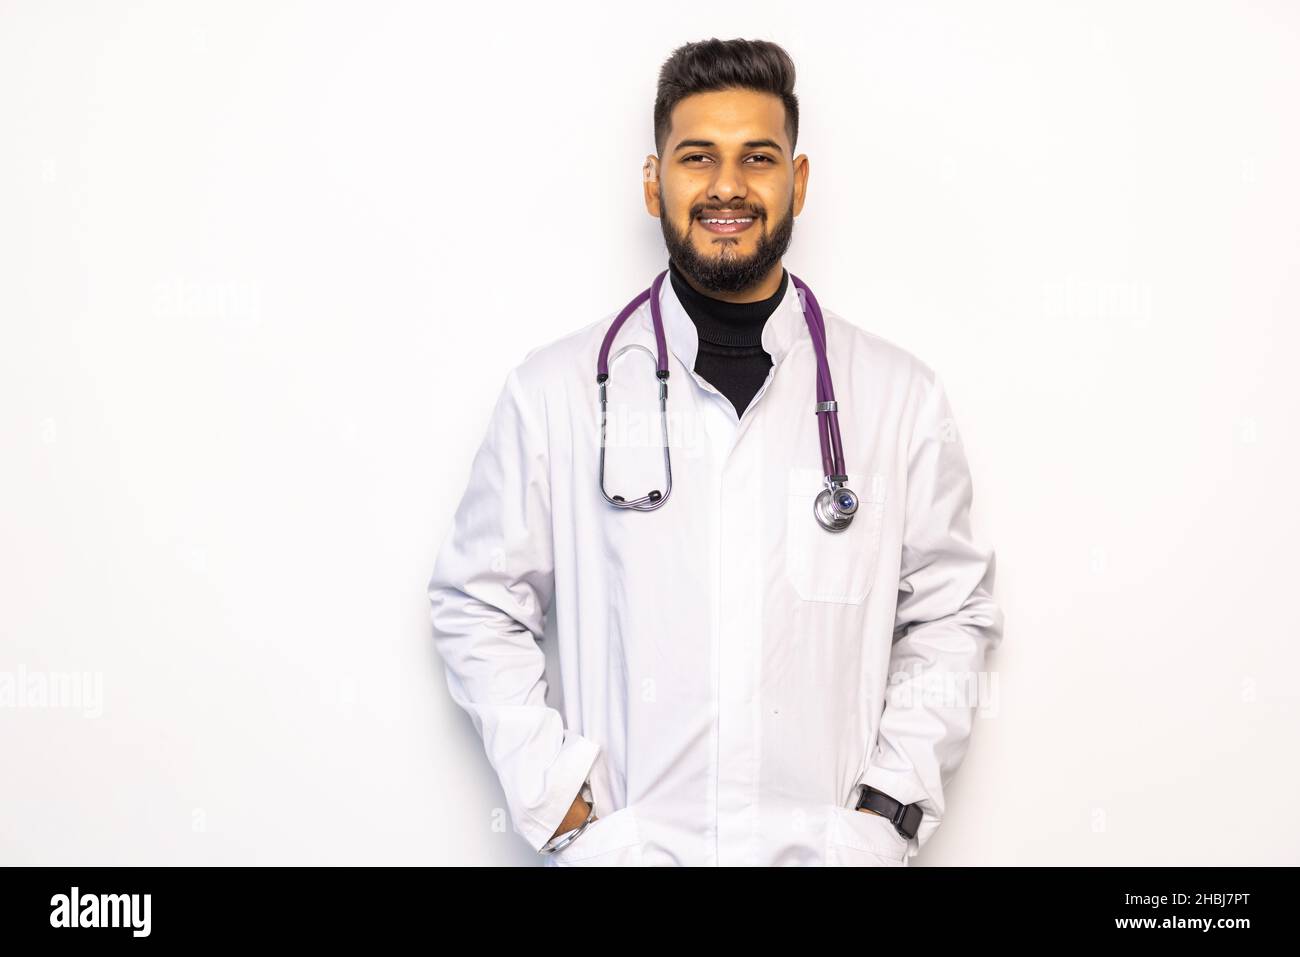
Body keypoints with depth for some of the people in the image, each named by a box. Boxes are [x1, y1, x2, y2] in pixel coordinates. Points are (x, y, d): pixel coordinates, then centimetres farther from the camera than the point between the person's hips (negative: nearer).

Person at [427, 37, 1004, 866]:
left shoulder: (900, 395, 1)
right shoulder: (555, 391, -3)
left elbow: (953, 614, 5)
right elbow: (478, 604, 3)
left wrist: (889, 810, -3)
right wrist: (555, 797, -4)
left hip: (828, 845, 1)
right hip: (622, 843, 0)